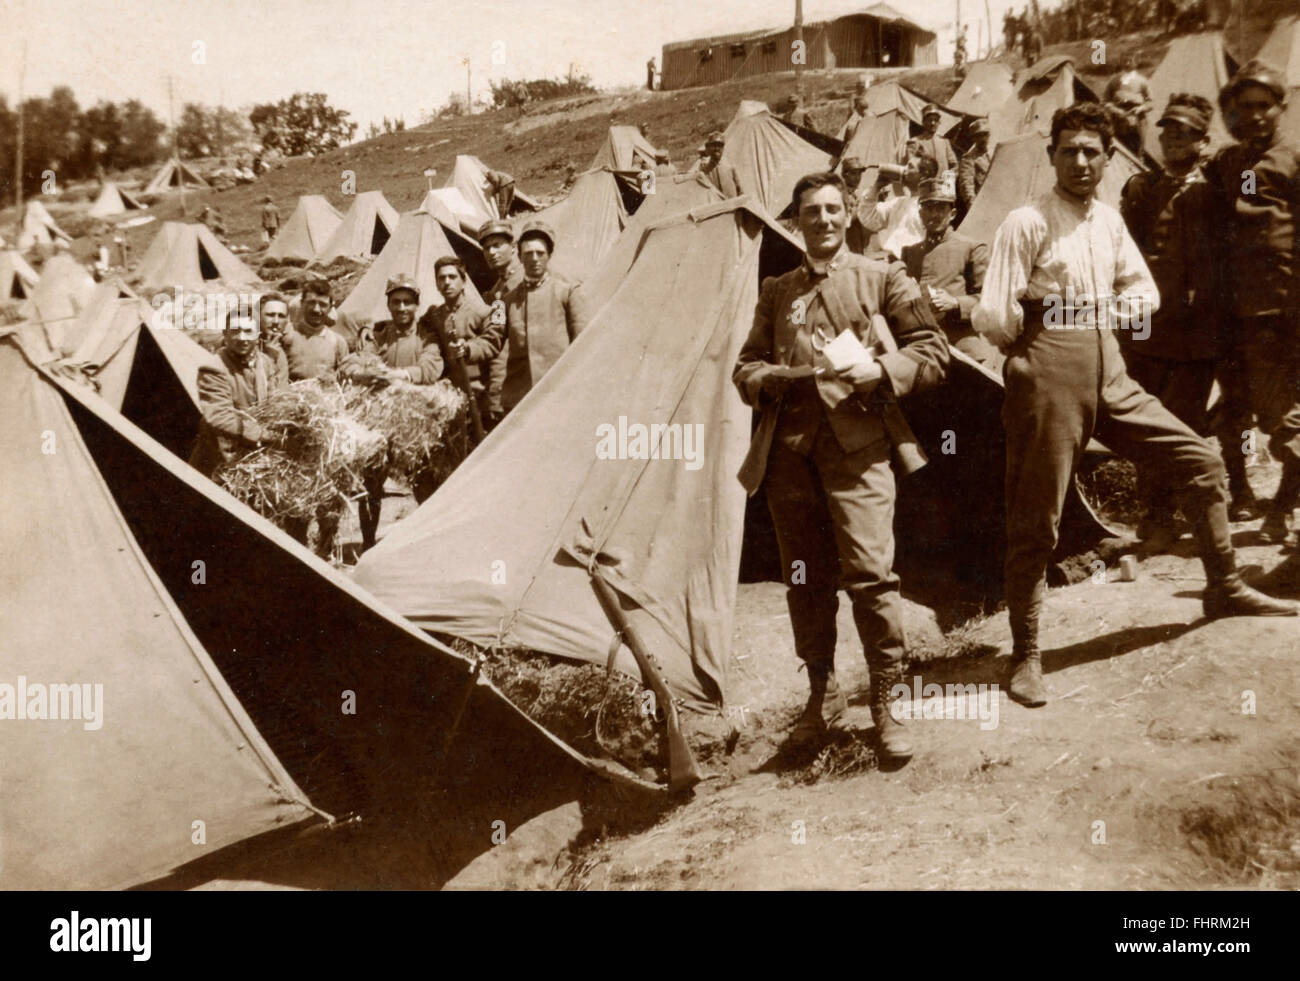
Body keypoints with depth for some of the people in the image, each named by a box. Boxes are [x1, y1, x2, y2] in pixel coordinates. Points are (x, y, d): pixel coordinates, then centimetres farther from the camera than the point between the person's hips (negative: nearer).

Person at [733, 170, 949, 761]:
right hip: (789, 447, 3)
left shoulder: (882, 278, 11)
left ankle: (886, 704, 0)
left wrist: (882, 370, -10)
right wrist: (775, 377, -4)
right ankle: (823, 695, 24)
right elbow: (745, 367, 19)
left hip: (856, 444, -3)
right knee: (805, 579, 8)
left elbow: (933, 351, 9)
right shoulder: (776, 292, 20)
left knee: (869, 572, -13)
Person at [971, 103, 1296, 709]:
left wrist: (1099, 310, 4)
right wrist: (1032, 346, 3)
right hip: (1049, 382, -6)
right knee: (1035, 522, 0)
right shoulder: (1026, 224, -9)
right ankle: (1025, 656, 12)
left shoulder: (1109, 221, 12)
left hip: (1110, 378, 7)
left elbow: (1144, 292, 20)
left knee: (1201, 462, 7)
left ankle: (1224, 589, 26)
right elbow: (994, 318, -14)